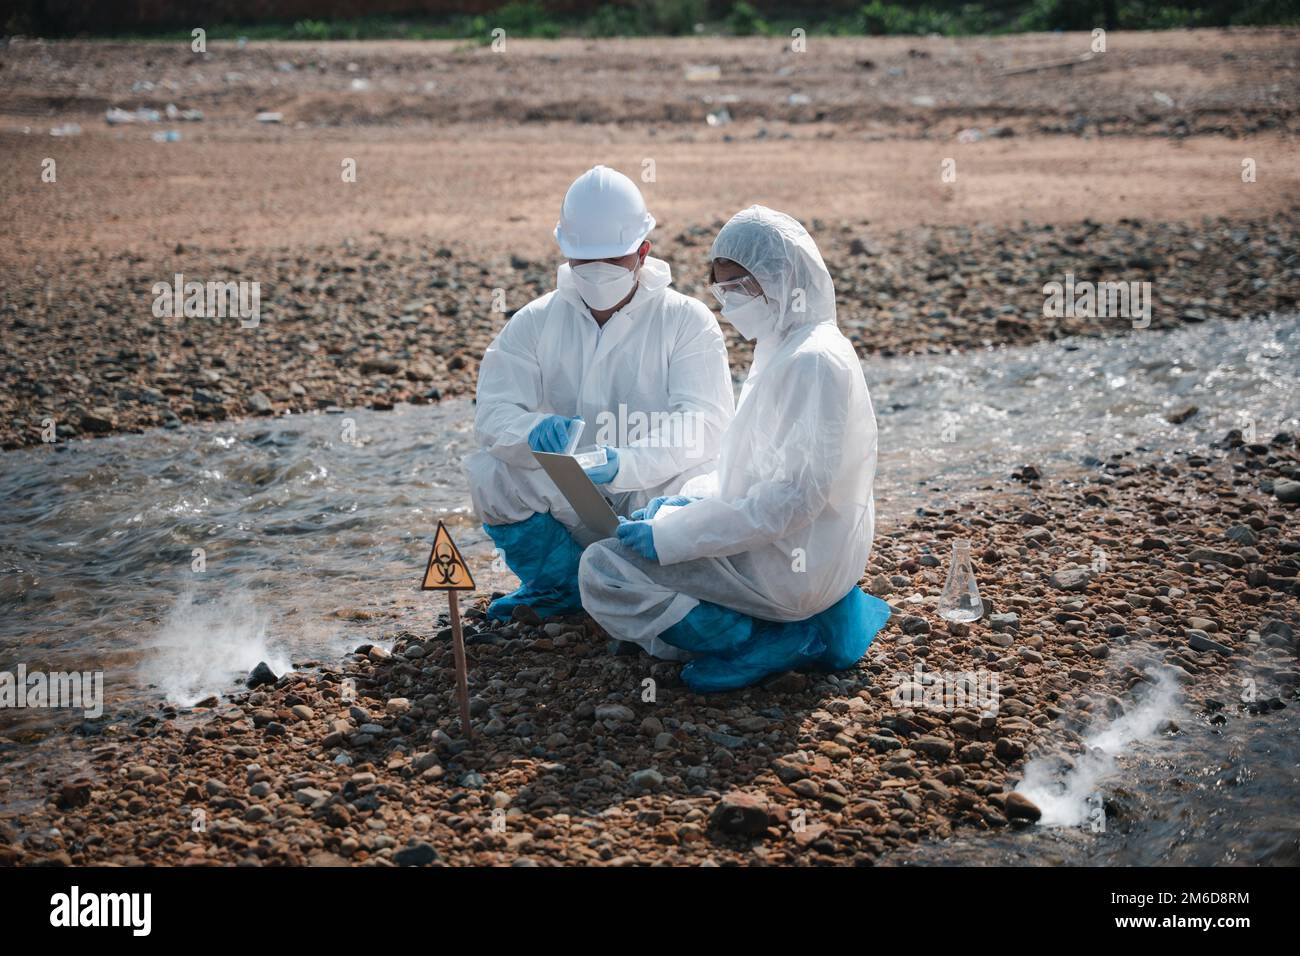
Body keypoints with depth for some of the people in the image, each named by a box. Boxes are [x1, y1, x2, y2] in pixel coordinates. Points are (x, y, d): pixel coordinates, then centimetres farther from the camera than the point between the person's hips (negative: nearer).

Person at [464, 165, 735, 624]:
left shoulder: (687, 320, -6)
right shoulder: (535, 322, 2)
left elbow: (705, 421, -18)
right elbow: (494, 410, -8)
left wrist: (623, 464, -38)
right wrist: (534, 434, -35)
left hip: (651, 493, -2)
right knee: (487, 474, -23)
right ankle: (563, 586, -1)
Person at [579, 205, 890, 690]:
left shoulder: (812, 362, -20)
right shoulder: (781, 349, 12)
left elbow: (795, 495, -25)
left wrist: (670, 537, -23)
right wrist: (692, 501, 5)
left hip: (792, 567, -10)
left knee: (602, 570, -12)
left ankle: (778, 642, -9)